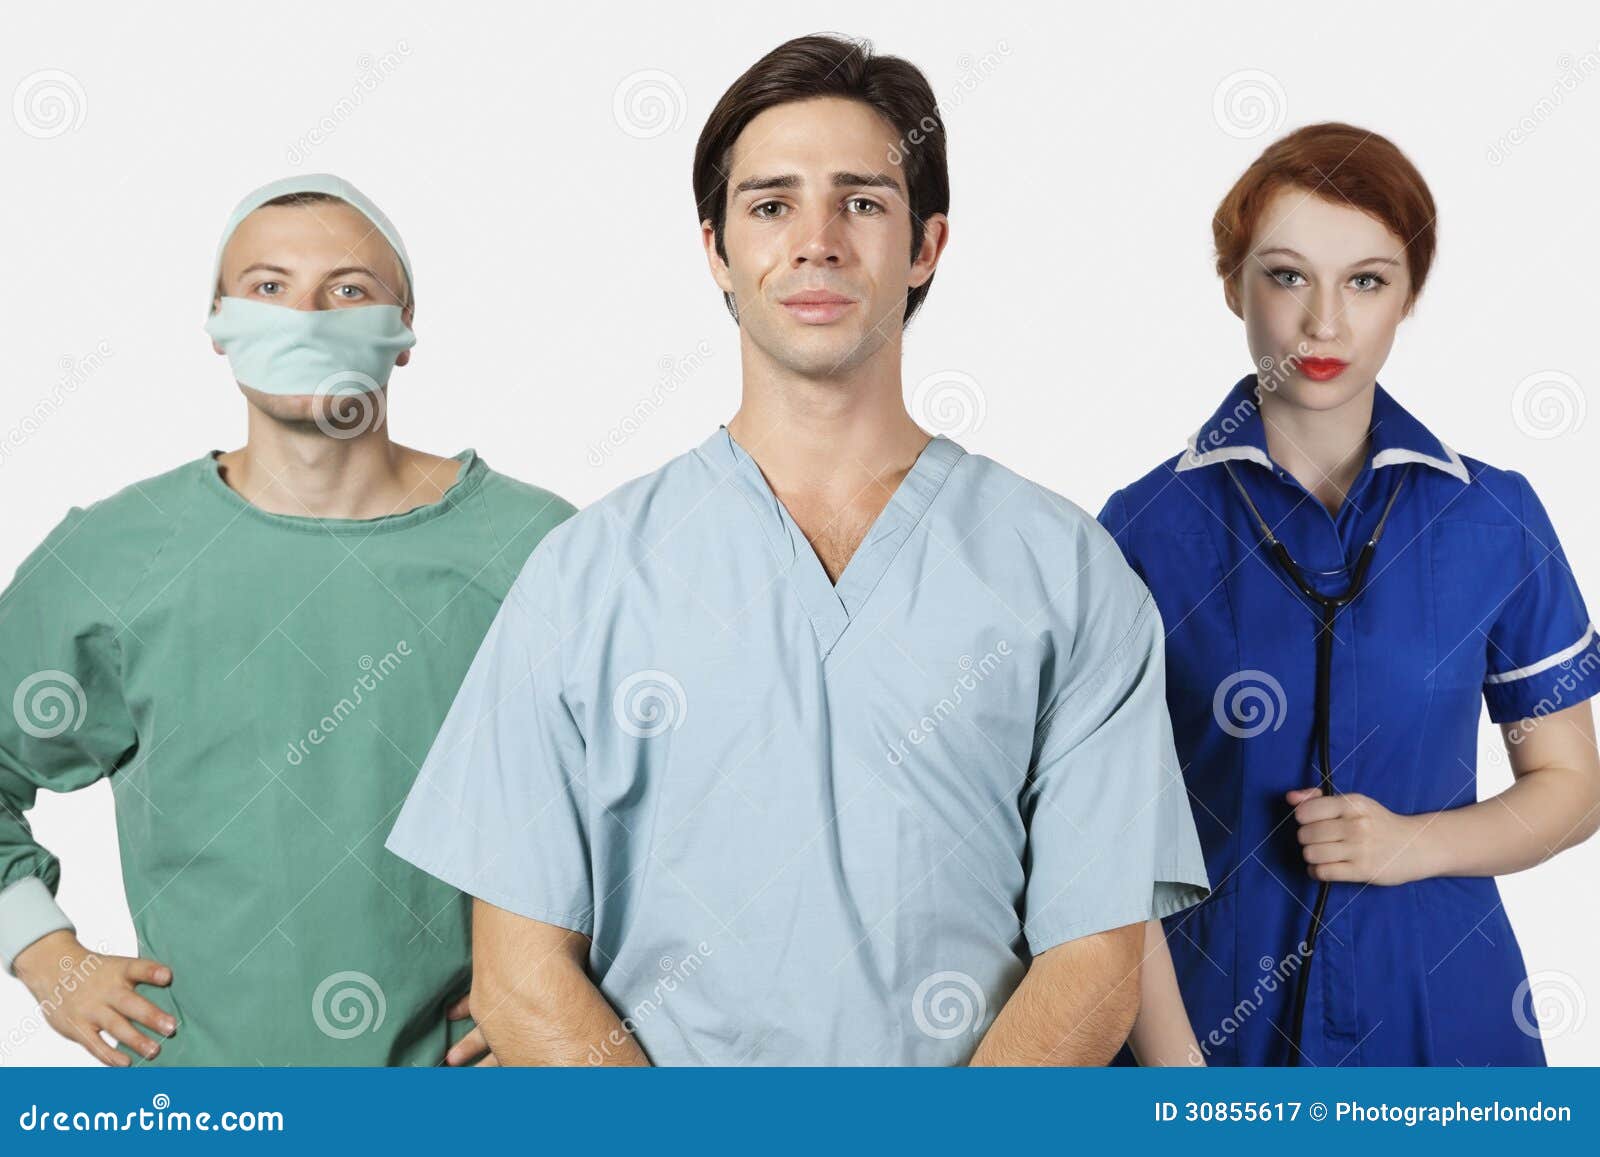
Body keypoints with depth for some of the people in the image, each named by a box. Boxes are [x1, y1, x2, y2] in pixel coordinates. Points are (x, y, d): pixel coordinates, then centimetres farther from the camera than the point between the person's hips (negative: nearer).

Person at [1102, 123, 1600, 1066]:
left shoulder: (1496, 520, -3)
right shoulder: (1147, 527, -8)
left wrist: (1415, 843, -13)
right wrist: (1169, 1055, -16)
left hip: (1443, 1002, 2)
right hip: (1215, 1007, -1)